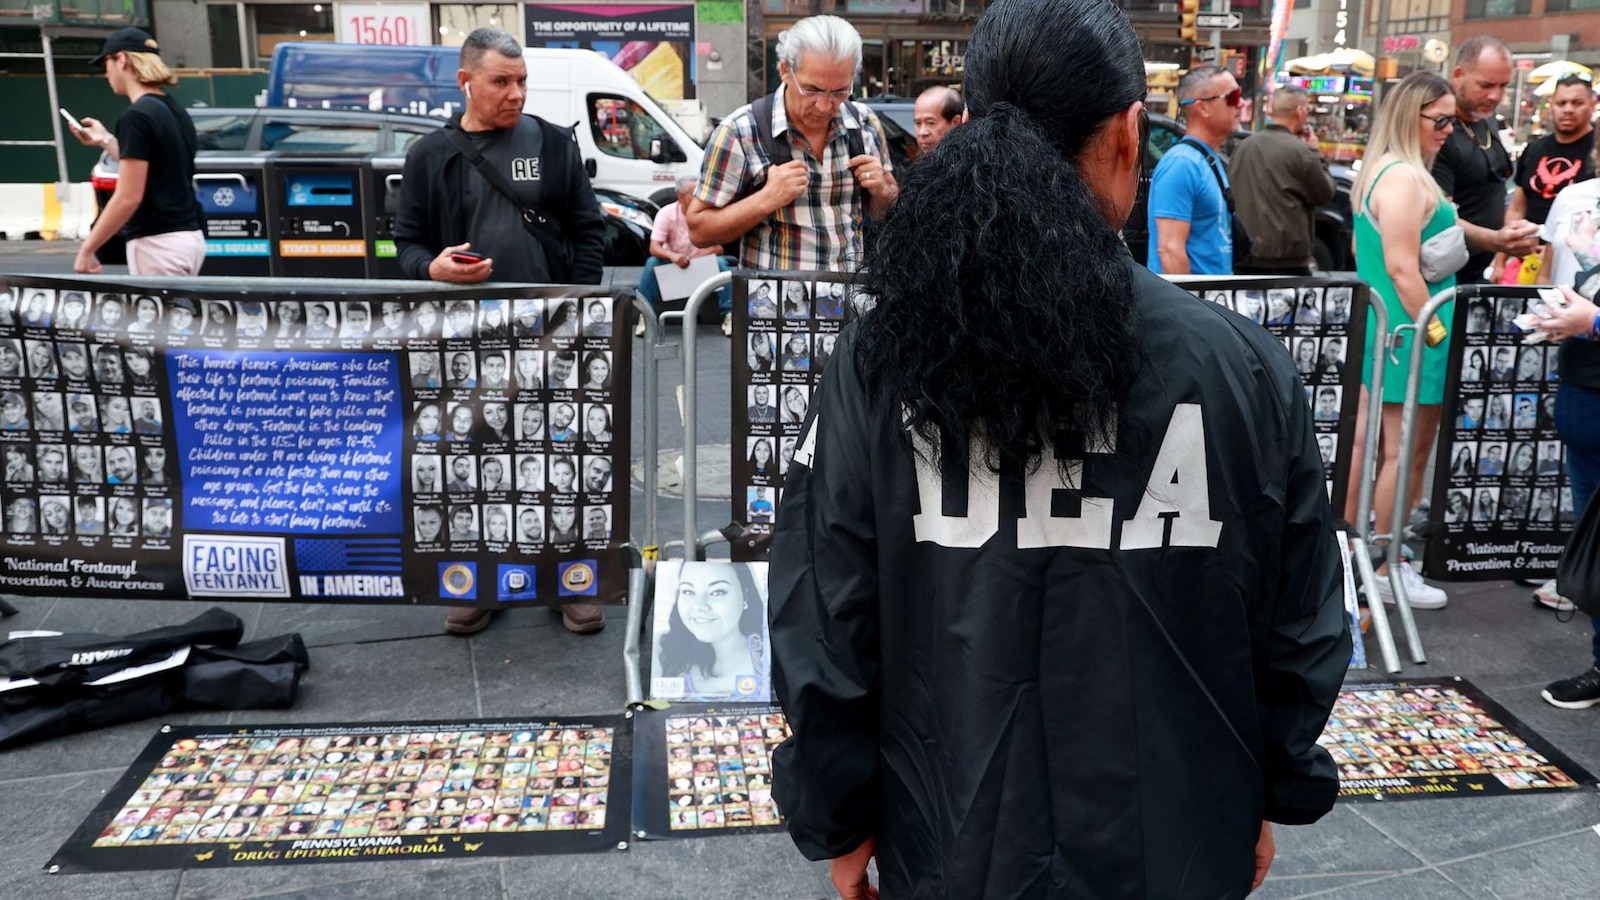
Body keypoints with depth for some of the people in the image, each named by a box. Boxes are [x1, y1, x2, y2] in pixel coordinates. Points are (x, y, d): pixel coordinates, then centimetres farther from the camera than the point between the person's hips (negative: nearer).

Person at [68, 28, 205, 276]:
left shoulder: (137, 116, -13)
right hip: (189, 237, 9)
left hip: (159, 243, -9)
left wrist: (86, 249, -11)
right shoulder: (175, 111, 13)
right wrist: (106, 141, 28)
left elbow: (129, 197, -18)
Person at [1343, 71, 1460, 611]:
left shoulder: (1380, 169, 14)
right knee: (1406, 452, -2)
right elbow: (1403, 269, -22)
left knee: (1370, 442, 16)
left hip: (1378, 326, 10)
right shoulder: (1406, 178, -18)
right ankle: (1387, 570, 7)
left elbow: (1362, 249, 23)